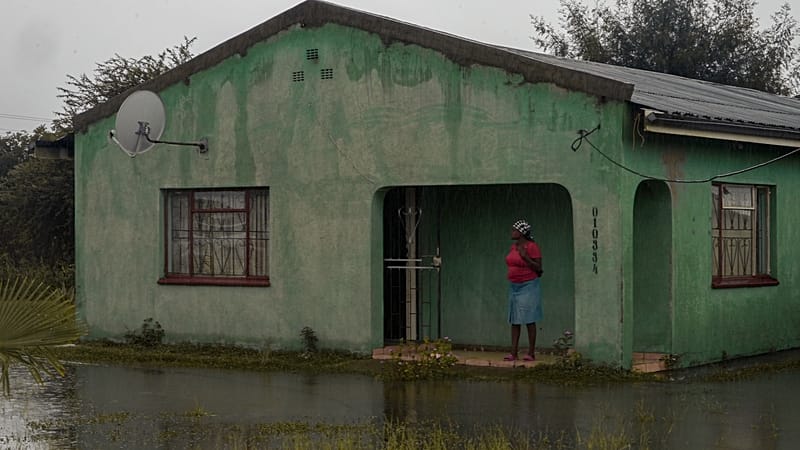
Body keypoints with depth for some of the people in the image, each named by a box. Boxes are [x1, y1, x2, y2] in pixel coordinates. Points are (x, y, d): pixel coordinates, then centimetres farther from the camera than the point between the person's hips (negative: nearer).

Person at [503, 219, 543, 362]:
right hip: (514, 287, 7)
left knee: (529, 320, -5)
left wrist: (525, 257, -21)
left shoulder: (532, 247, -12)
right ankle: (513, 353, 4)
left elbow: (539, 269, -12)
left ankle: (531, 353, -2)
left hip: (528, 287, -7)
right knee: (514, 321, 4)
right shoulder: (513, 247, 10)